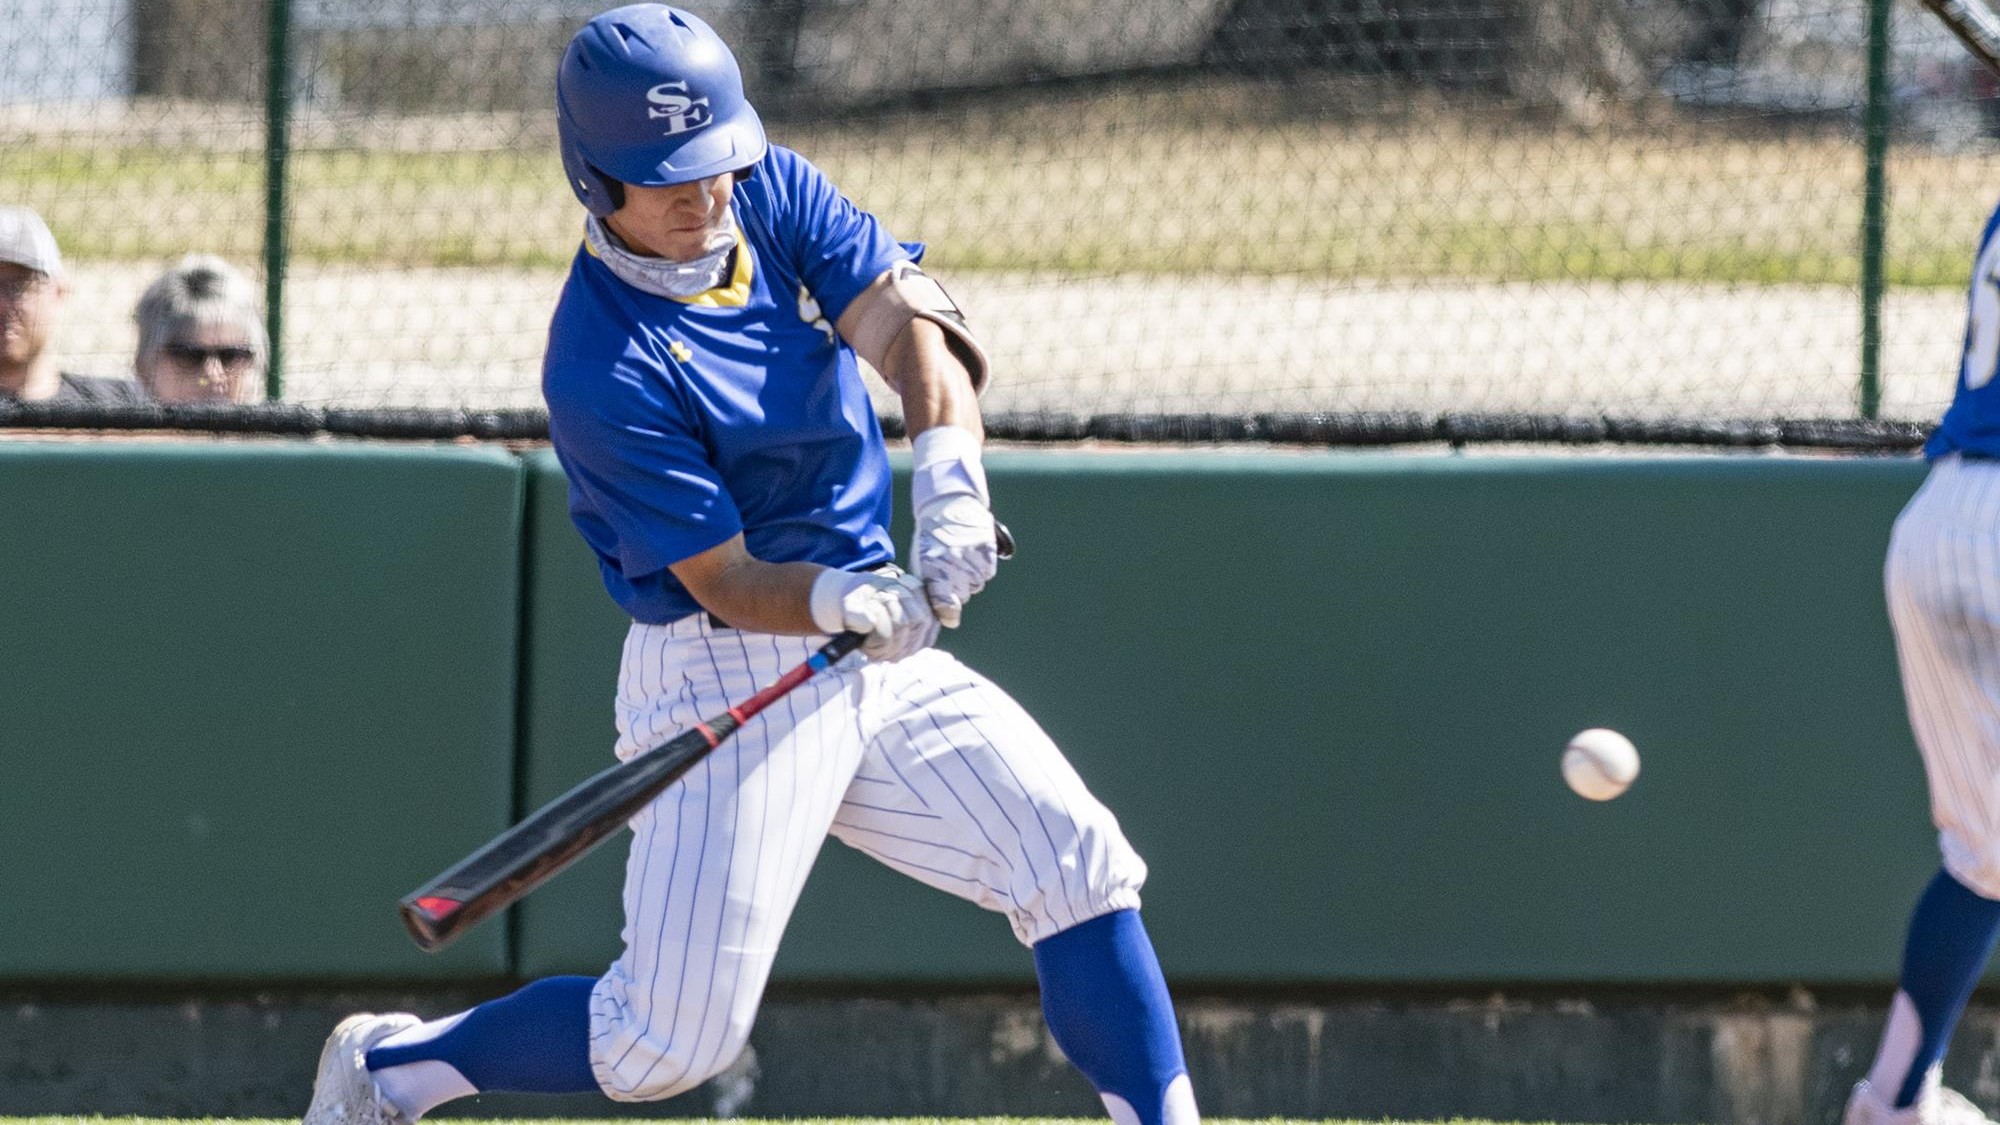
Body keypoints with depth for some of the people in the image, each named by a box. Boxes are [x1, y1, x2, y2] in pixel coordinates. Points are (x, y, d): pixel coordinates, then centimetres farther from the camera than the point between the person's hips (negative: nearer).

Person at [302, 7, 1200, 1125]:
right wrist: (850, 601, -39)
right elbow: (724, 581, -19)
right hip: (724, 675, -7)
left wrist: (951, 481, -32)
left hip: (878, 654, 7)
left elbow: (910, 320, -14)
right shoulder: (602, 370, -20)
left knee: (1081, 864, -5)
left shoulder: (777, 195, 0)